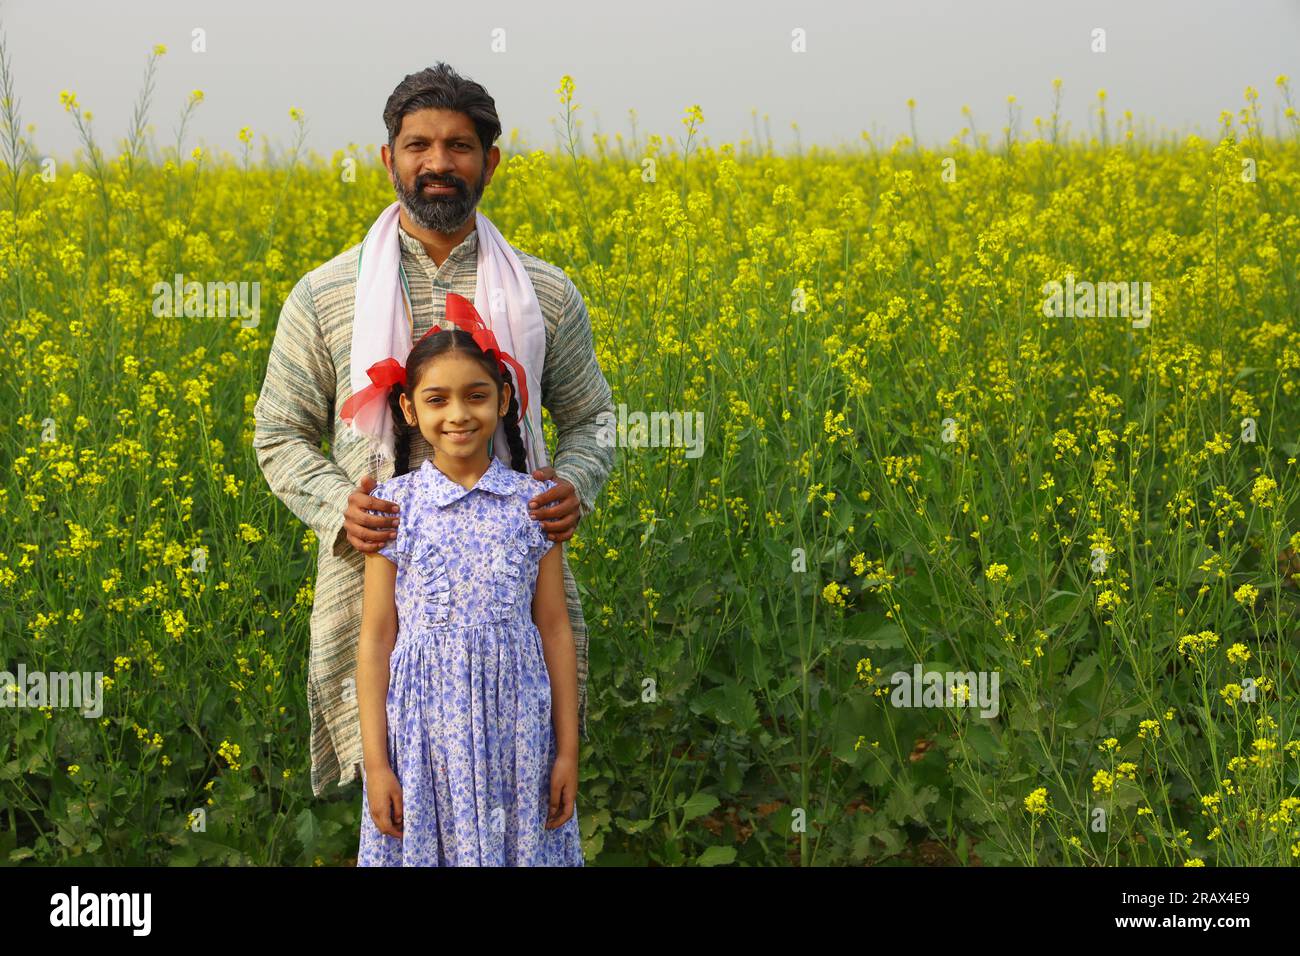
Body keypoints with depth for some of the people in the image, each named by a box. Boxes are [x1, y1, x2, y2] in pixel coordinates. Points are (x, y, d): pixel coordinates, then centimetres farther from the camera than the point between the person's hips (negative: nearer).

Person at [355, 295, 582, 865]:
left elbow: (554, 631, 4)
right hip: (424, 731, -1)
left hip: (516, 736, 1)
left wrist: (567, 751, 2)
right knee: (427, 846, 5)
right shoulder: (395, 507, -3)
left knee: (519, 848, 6)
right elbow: (376, 640, -1)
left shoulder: (532, 503, 0)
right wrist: (376, 763, -5)